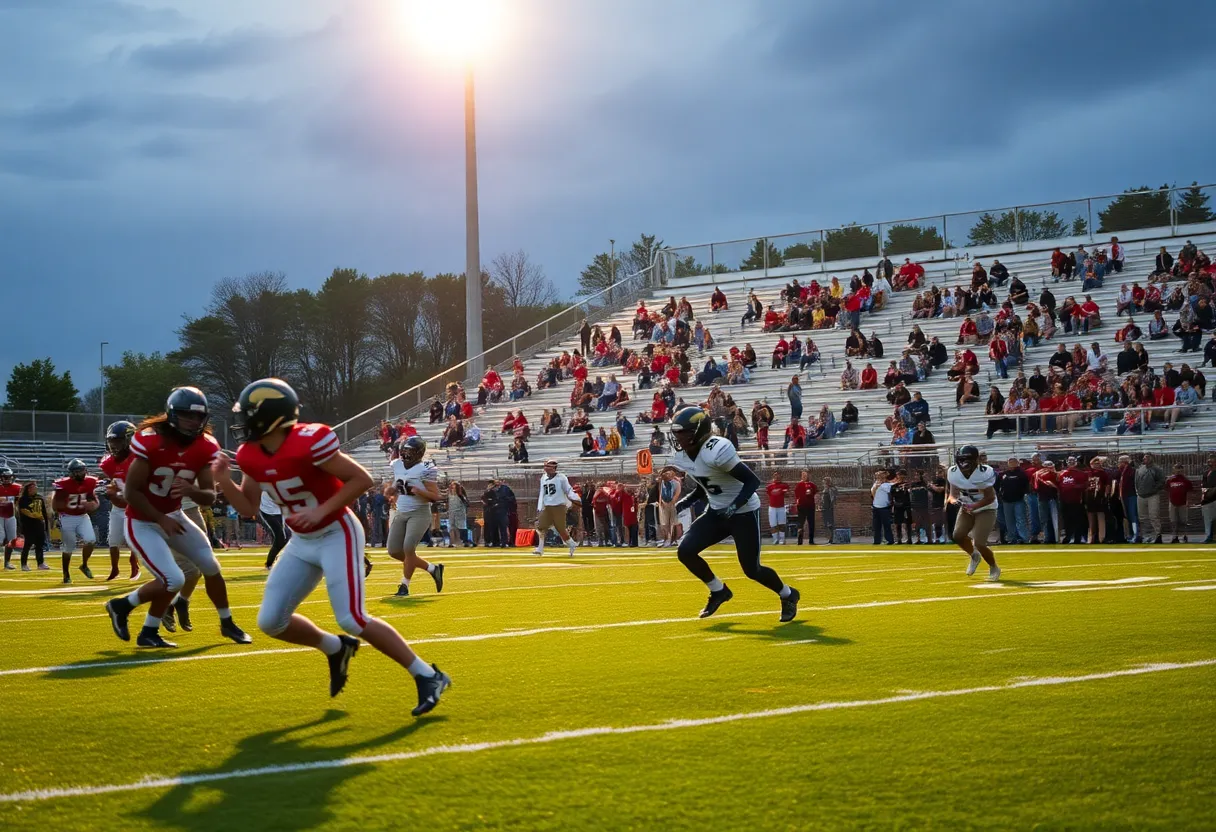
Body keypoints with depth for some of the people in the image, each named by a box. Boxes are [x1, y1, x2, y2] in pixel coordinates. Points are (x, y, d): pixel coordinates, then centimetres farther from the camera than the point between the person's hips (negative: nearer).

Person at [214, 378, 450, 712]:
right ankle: (336, 649, 26)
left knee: (352, 620, -17)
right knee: (270, 621, 2)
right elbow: (249, 508, 9)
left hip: (337, 535, -8)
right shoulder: (251, 456, -2)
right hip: (302, 542, 8)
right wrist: (225, 482, -8)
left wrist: (321, 511, -26)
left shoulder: (307, 444, -26)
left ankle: (428, 677, -5)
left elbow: (362, 479, -20)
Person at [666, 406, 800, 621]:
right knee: (685, 551, -8)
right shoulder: (683, 456, -1)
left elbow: (752, 481, -23)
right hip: (717, 513, 7)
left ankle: (788, 595, 27)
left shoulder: (716, 451, -27)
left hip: (744, 512, -7)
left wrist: (734, 507, -34)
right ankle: (718, 591, 15)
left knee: (751, 569, -3)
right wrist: (682, 504, 0)